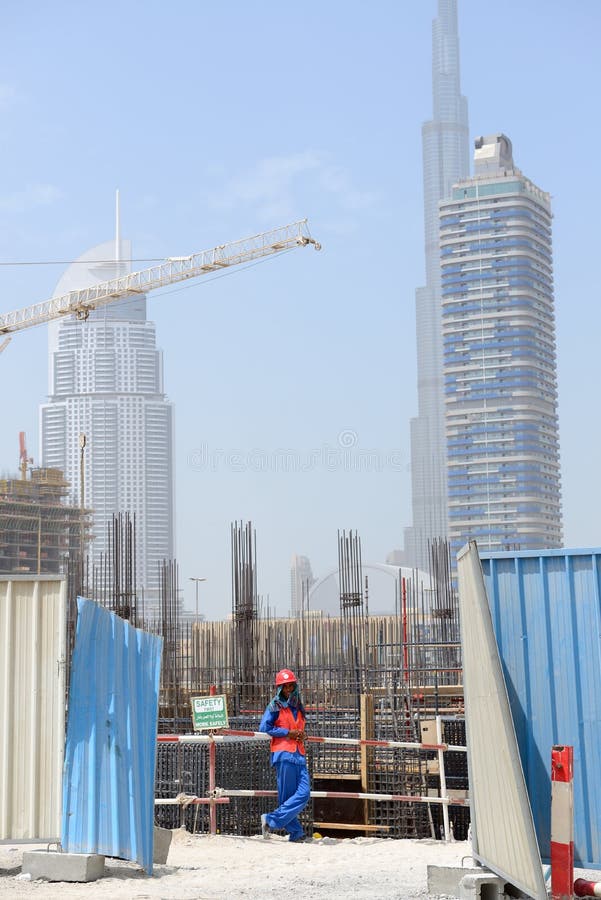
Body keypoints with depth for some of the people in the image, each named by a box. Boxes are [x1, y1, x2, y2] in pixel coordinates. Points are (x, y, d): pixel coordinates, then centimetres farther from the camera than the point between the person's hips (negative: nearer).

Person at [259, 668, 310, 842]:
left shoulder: (298, 707, 21)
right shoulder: (275, 706, 3)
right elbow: (264, 728, -6)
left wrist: (301, 735, 9)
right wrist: (288, 733, -9)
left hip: (299, 755, 6)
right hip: (283, 754, -6)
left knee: (304, 793, -8)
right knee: (287, 796, -6)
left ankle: (271, 820, -6)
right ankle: (296, 833, 1)